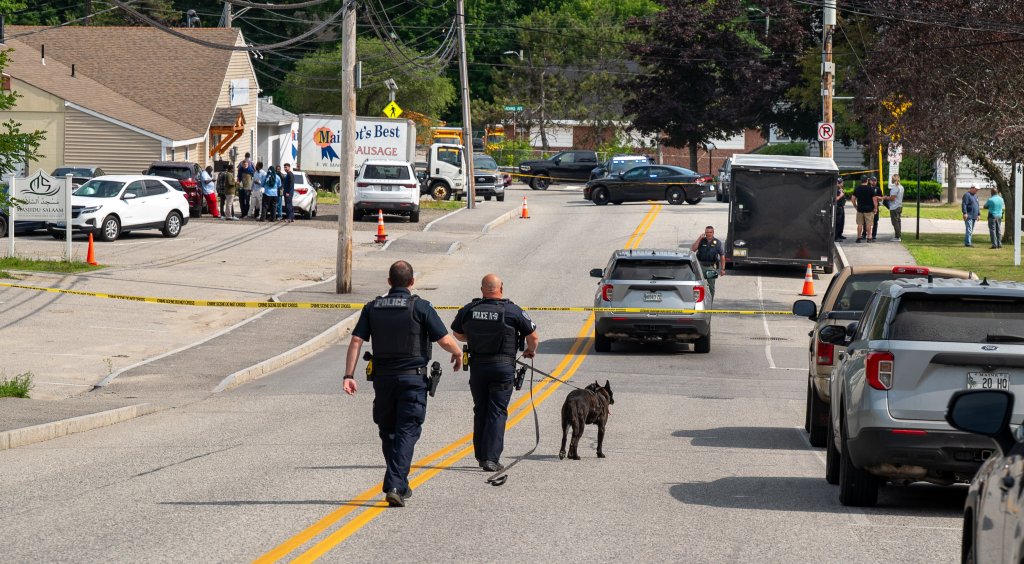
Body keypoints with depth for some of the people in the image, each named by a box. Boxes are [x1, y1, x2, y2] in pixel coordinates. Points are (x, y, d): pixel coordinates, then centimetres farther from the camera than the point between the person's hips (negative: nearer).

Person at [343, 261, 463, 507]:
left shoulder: (372, 307, 5)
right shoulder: (420, 307, -7)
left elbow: (356, 341, -2)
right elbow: (445, 340, -9)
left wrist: (349, 375, -3)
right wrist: (458, 354, 12)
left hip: (383, 378, 4)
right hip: (412, 378, -4)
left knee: (388, 432, 16)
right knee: (407, 432, -4)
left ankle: (400, 486, 25)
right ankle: (395, 485, -17)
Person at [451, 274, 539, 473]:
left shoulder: (469, 310, 0)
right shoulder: (513, 311, -9)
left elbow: (457, 333, 17)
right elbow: (533, 337, -3)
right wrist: (530, 350, 20)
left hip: (477, 366, 3)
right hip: (503, 365, -3)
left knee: (480, 411, 16)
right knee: (497, 412, 0)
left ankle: (481, 456, 21)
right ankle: (491, 458, -8)